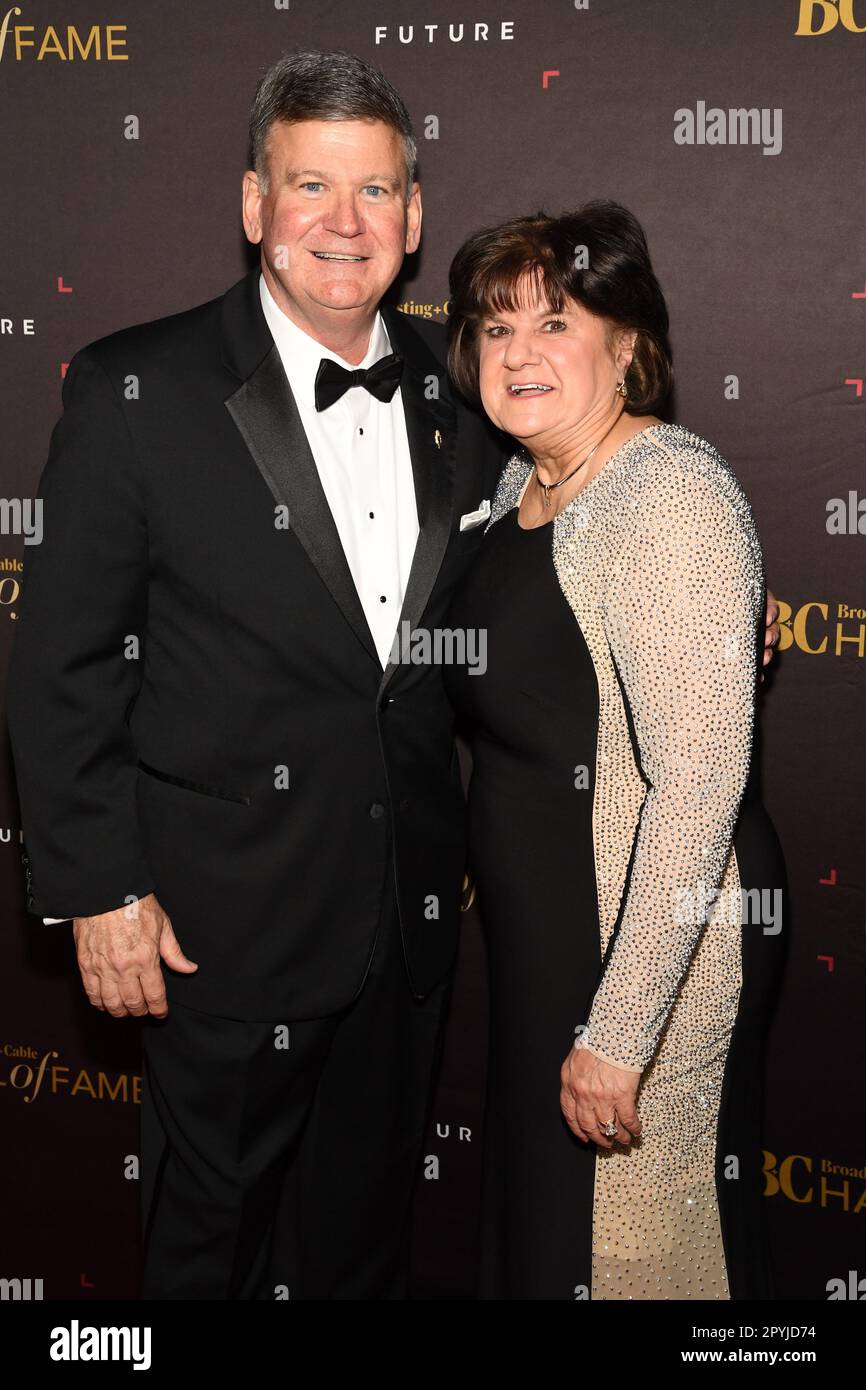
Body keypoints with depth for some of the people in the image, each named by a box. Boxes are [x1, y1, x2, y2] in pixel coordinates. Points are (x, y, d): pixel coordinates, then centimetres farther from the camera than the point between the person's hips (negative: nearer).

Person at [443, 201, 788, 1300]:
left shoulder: (670, 491, -21)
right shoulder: (526, 481, 6)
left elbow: (701, 777, -26)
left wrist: (619, 1033, -25)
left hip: (654, 948, -8)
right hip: (545, 932, 8)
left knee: (636, 1247, 10)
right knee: (545, 1219, 24)